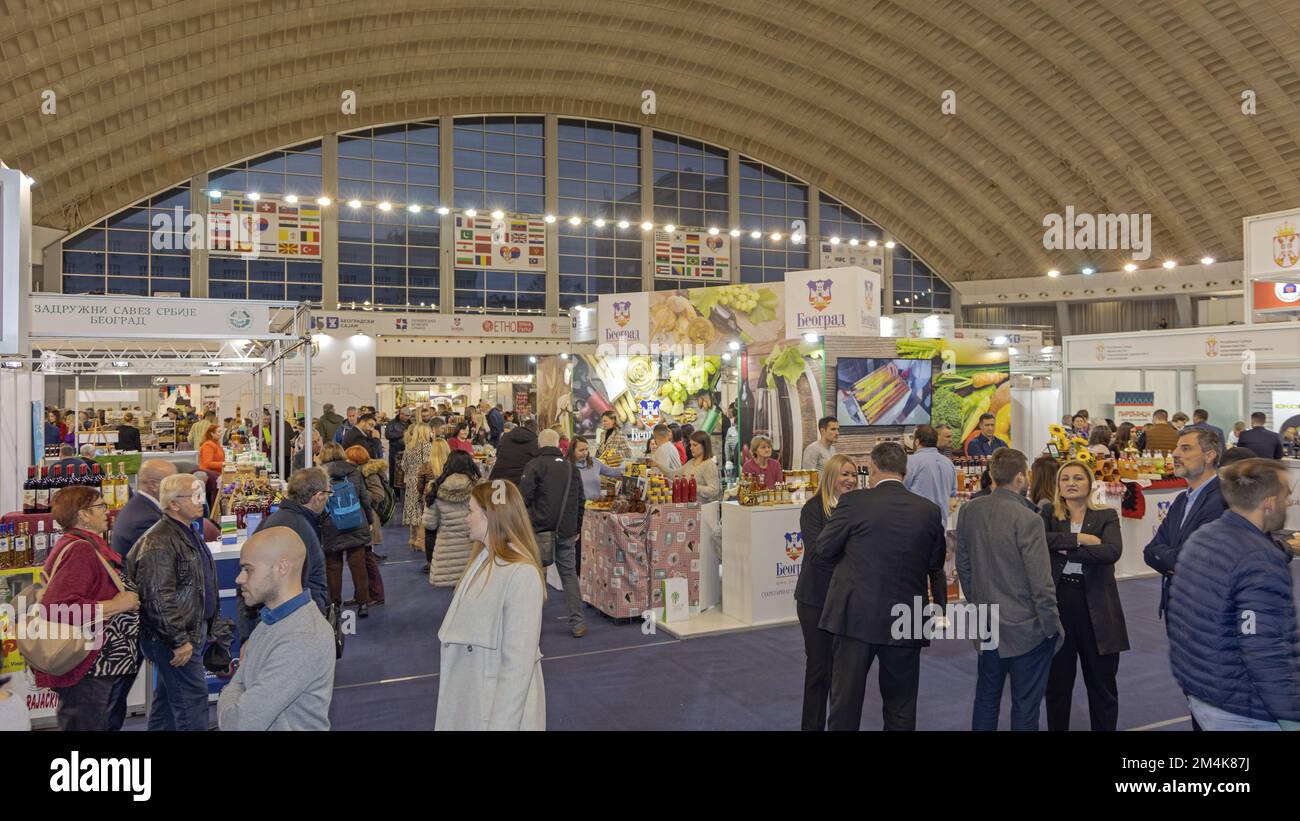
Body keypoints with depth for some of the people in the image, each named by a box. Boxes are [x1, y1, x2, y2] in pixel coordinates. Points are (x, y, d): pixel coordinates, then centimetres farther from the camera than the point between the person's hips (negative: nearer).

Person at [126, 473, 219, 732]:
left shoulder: (188, 534, 14)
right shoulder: (159, 542, -20)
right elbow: (158, 598, -25)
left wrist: (203, 632, 23)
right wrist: (179, 641, -22)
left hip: (192, 633, 10)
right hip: (172, 640, -10)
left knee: (167, 700, 19)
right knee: (192, 701, -7)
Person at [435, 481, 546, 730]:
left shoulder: (521, 574, -22)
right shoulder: (483, 560, 4)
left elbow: (518, 664, -22)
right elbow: (464, 632, 9)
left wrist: (500, 724, -20)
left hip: (495, 704, -7)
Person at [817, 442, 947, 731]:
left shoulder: (853, 502, -11)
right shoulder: (929, 510, -1)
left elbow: (824, 549, -2)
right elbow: (937, 566, 9)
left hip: (856, 617, -2)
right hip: (905, 621, 3)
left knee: (845, 704, 10)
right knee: (901, 709, 17)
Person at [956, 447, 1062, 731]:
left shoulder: (969, 511, -3)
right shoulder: (1027, 520, -22)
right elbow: (1040, 582, -19)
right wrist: (1052, 626, -6)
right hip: (1026, 628, -5)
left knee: (986, 698, 19)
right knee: (1025, 706, 9)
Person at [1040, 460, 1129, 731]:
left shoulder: (1106, 516, 2)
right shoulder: (1048, 513, 4)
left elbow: (1113, 551, -18)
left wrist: (1067, 551, -16)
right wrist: (1078, 539, -20)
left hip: (1096, 608, 0)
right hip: (1057, 603, 1)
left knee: (1103, 685, 12)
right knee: (1057, 682, 13)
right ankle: (1056, 727, 29)